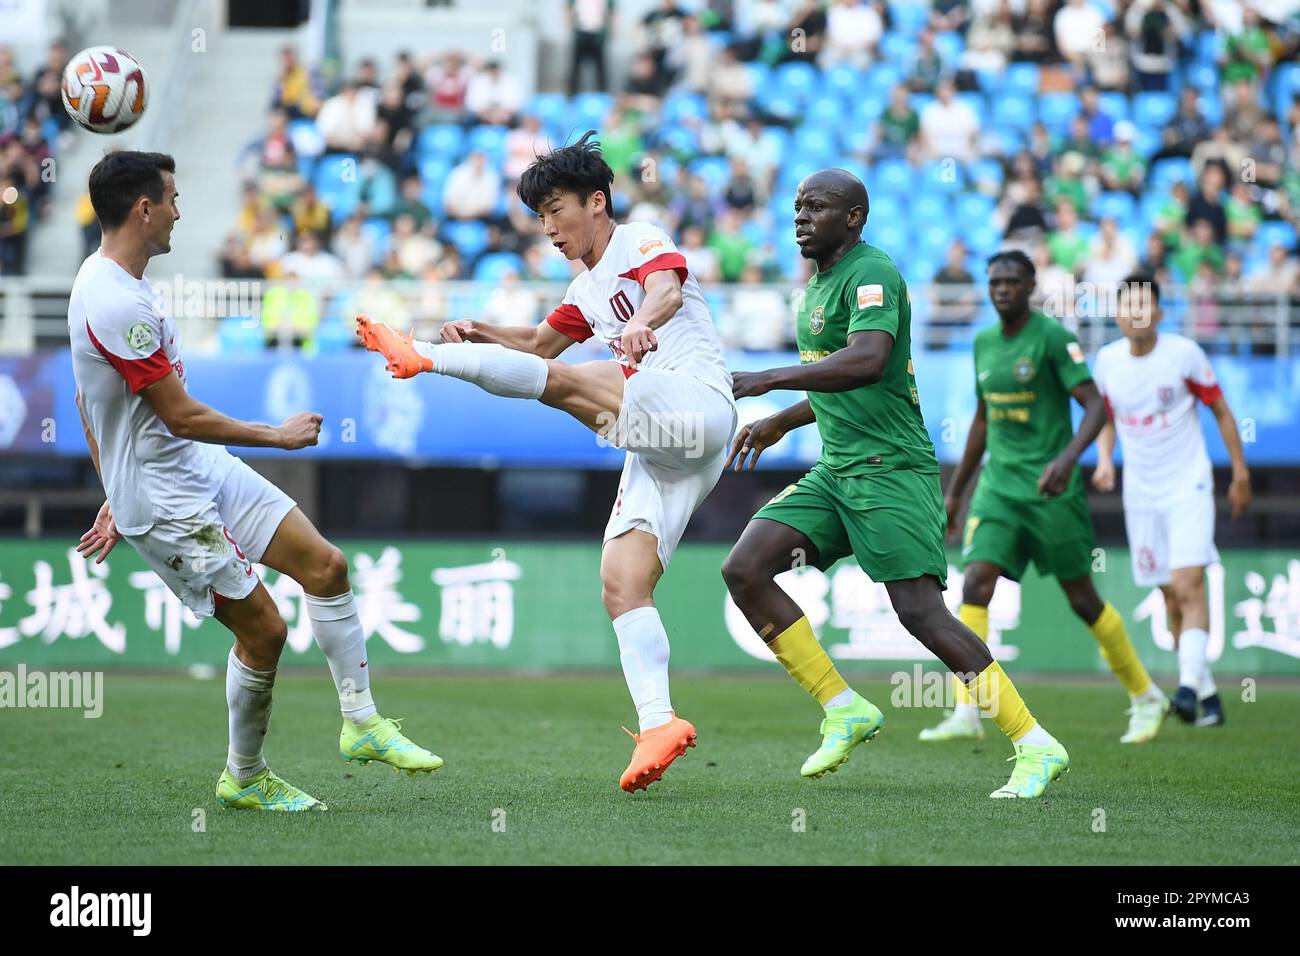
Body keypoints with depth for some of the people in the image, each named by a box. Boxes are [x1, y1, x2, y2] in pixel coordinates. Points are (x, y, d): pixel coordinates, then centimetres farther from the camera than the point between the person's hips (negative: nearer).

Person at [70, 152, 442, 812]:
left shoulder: (101, 282, 8)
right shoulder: (118, 305, -25)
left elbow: (89, 401, 18)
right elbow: (182, 417, -23)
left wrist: (116, 498, 23)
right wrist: (279, 435, -10)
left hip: (204, 468, 10)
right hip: (167, 500, -10)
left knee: (325, 564, 4)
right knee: (262, 628, -5)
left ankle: (361, 723, 12)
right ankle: (244, 779, 14)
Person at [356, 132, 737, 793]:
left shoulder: (642, 243, 1)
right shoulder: (588, 290, 28)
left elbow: (667, 290, -21)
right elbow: (540, 343, 41)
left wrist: (642, 323, -45)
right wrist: (480, 333, 20)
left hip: (695, 402, -8)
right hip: (659, 449, 8)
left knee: (561, 381, -26)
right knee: (621, 585, -7)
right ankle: (658, 725, -17)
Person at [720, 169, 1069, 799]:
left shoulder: (872, 275, -13)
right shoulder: (820, 282, 18)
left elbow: (867, 362, -31)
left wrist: (768, 380, -36)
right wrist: (781, 423, 32)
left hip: (892, 469, -9)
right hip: (835, 472, 9)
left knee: (921, 612, -16)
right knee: (744, 570, -6)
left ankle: (1037, 748, -9)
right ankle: (846, 711, 1)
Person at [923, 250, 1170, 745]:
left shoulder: (1052, 337, -9)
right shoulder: (984, 343, 11)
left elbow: (1095, 406, -15)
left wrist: (1068, 458, -31)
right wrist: (955, 490, 23)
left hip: (1050, 489, -5)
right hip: (998, 486, 5)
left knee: (1082, 599, 3)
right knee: (975, 585, -13)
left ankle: (1146, 697, 23)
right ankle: (966, 713, -16)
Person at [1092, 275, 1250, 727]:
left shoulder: (1184, 353, -8)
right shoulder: (1108, 360, 2)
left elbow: (1220, 410, 2)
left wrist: (1240, 474, 3)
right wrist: (1104, 461, -1)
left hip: (1189, 487, -4)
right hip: (1141, 494, 4)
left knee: (1188, 586, -20)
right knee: (1171, 598, 5)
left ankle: (1190, 682, -29)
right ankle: (1208, 694, 13)